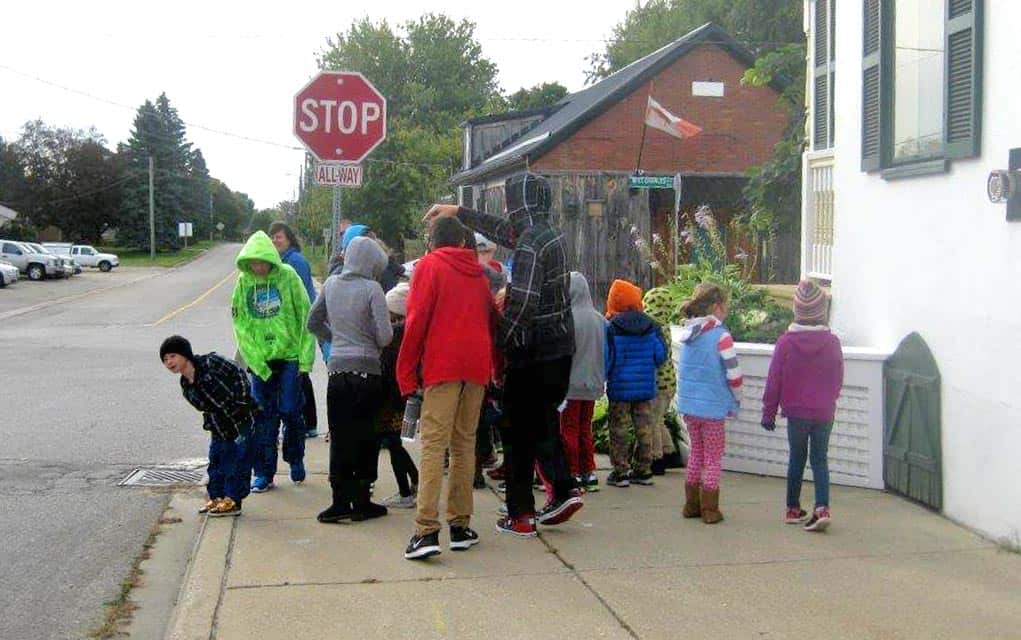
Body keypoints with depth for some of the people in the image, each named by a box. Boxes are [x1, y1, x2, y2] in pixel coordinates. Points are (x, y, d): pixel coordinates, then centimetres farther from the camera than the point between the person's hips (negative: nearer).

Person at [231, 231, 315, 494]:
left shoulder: (288, 276, -7)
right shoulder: (243, 282, -1)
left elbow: (304, 316, -5)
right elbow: (241, 326, 0)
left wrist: (306, 357, -9)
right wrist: (255, 362, -9)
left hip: (290, 355, -2)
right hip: (260, 360, 2)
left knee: (290, 411, -2)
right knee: (263, 416, 2)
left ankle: (295, 460, 24)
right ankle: (264, 473, 12)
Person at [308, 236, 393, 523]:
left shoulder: (331, 284, 5)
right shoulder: (371, 288, -10)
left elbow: (313, 323, 14)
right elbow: (385, 335, -13)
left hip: (337, 370, 4)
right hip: (367, 371, -4)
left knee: (339, 437, 8)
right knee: (365, 439, 7)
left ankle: (341, 501, 8)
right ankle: (361, 501, 12)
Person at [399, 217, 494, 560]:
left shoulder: (429, 265, 3)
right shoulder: (478, 272, 18)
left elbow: (416, 321, -4)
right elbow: (491, 319, 19)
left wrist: (407, 374, -1)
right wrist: (494, 367, 24)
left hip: (441, 365, -5)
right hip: (477, 366, 5)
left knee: (433, 444, -9)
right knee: (464, 443, 11)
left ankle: (427, 531, -17)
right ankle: (460, 526, 12)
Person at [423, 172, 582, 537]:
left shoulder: (529, 245, -18)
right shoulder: (551, 236, 11)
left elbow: (523, 303, -25)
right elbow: (503, 231, 27)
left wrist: (501, 342, -13)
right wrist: (459, 213, 32)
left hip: (532, 353, -8)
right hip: (561, 349, 8)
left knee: (521, 431, 2)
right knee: (544, 421, 21)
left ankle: (521, 515, 8)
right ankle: (564, 489, 12)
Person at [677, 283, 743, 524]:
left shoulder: (689, 334, 5)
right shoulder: (721, 335, -15)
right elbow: (733, 374, -16)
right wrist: (736, 400, 0)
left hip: (688, 403, 6)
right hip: (713, 406, -6)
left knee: (696, 452, 19)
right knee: (713, 457, 7)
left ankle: (692, 504, 24)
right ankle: (709, 509, 10)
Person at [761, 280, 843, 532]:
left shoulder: (785, 342, -10)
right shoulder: (832, 342, -6)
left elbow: (774, 381, -5)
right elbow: (838, 380, 5)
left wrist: (768, 412, 5)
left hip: (796, 412, 0)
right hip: (824, 413, 1)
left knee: (797, 458, 13)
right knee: (820, 460, 7)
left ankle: (793, 509, 20)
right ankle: (822, 509, -8)